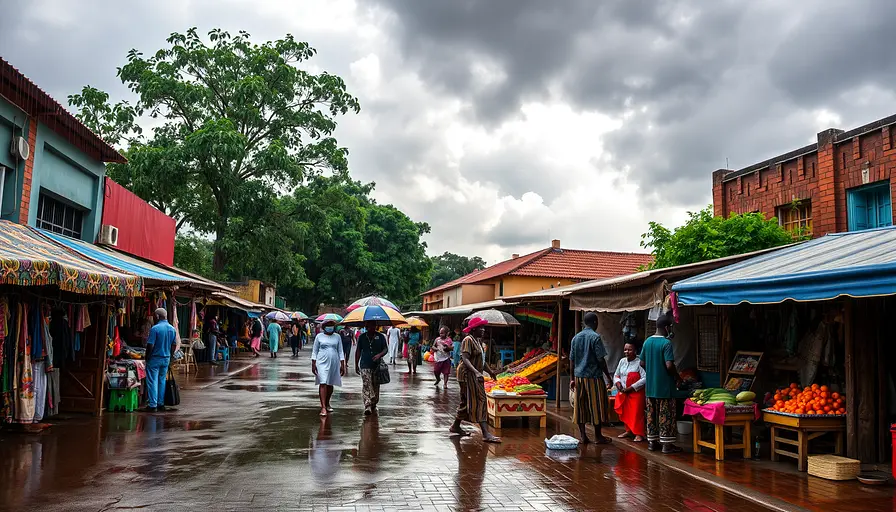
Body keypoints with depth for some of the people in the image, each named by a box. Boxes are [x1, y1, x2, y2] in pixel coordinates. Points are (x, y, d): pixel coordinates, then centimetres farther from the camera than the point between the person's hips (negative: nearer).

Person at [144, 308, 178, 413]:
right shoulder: (172, 329, 4)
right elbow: (174, 346, 10)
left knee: (152, 381, 0)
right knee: (162, 381, 14)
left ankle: (152, 405, -1)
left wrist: (147, 358, -6)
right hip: (166, 358, 6)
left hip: (155, 358, -6)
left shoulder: (155, 329, -16)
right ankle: (161, 404, 17)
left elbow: (150, 346, -16)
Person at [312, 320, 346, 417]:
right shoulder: (319, 336, 3)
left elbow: (340, 351, 9)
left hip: (334, 363, 3)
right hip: (322, 362, -3)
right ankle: (323, 407, -14)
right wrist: (313, 364, -1)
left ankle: (327, 403, 27)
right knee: (323, 383, -11)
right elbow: (314, 351, 6)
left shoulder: (337, 337, 8)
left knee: (330, 384, 10)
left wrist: (342, 365, 4)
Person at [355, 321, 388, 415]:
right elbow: (358, 351, 13)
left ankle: (373, 405, 26)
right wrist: (356, 365, 12)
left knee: (376, 386, 9)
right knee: (366, 385, -14)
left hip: (377, 365, 1)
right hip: (365, 365, -1)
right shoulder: (362, 337, 7)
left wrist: (380, 355, -19)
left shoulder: (380, 336, 4)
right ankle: (367, 406, -21)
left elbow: (386, 349, 2)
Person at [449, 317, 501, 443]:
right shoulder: (468, 340, -15)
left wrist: (490, 370, 12)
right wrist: (476, 372, -35)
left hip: (475, 375, 10)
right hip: (468, 374, -10)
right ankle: (486, 434, -18)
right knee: (479, 401, -14)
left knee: (466, 401, 17)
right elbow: (465, 359, -25)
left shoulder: (478, 340, 15)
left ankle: (456, 426, 30)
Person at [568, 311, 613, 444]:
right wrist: (608, 376, -3)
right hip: (594, 376, -6)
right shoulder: (595, 337, -10)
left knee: (580, 406, 8)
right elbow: (601, 359, -12)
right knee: (596, 406, 3)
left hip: (579, 376, 6)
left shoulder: (575, 337, 9)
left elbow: (572, 360, 10)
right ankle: (598, 436, 9)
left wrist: (573, 379, 16)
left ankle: (583, 436, 10)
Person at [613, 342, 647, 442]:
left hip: (636, 393, -6)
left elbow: (644, 378, -20)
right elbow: (616, 375, 17)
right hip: (622, 392, 6)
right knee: (625, 413, 11)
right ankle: (629, 430, 25)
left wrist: (631, 388, -19)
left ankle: (639, 433, 5)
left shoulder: (639, 362, -14)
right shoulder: (622, 361, 7)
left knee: (637, 413, -4)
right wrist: (617, 383, -5)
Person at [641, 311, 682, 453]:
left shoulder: (647, 341, 6)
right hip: (665, 386, -7)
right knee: (666, 415, 1)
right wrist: (677, 377, -6)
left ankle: (652, 441, 18)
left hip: (650, 386, 7)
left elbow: (642, 363, 10)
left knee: (651, 414, 12)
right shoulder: (666, 343, -16)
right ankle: (667, 443, 5)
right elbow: (669, 365, -22)